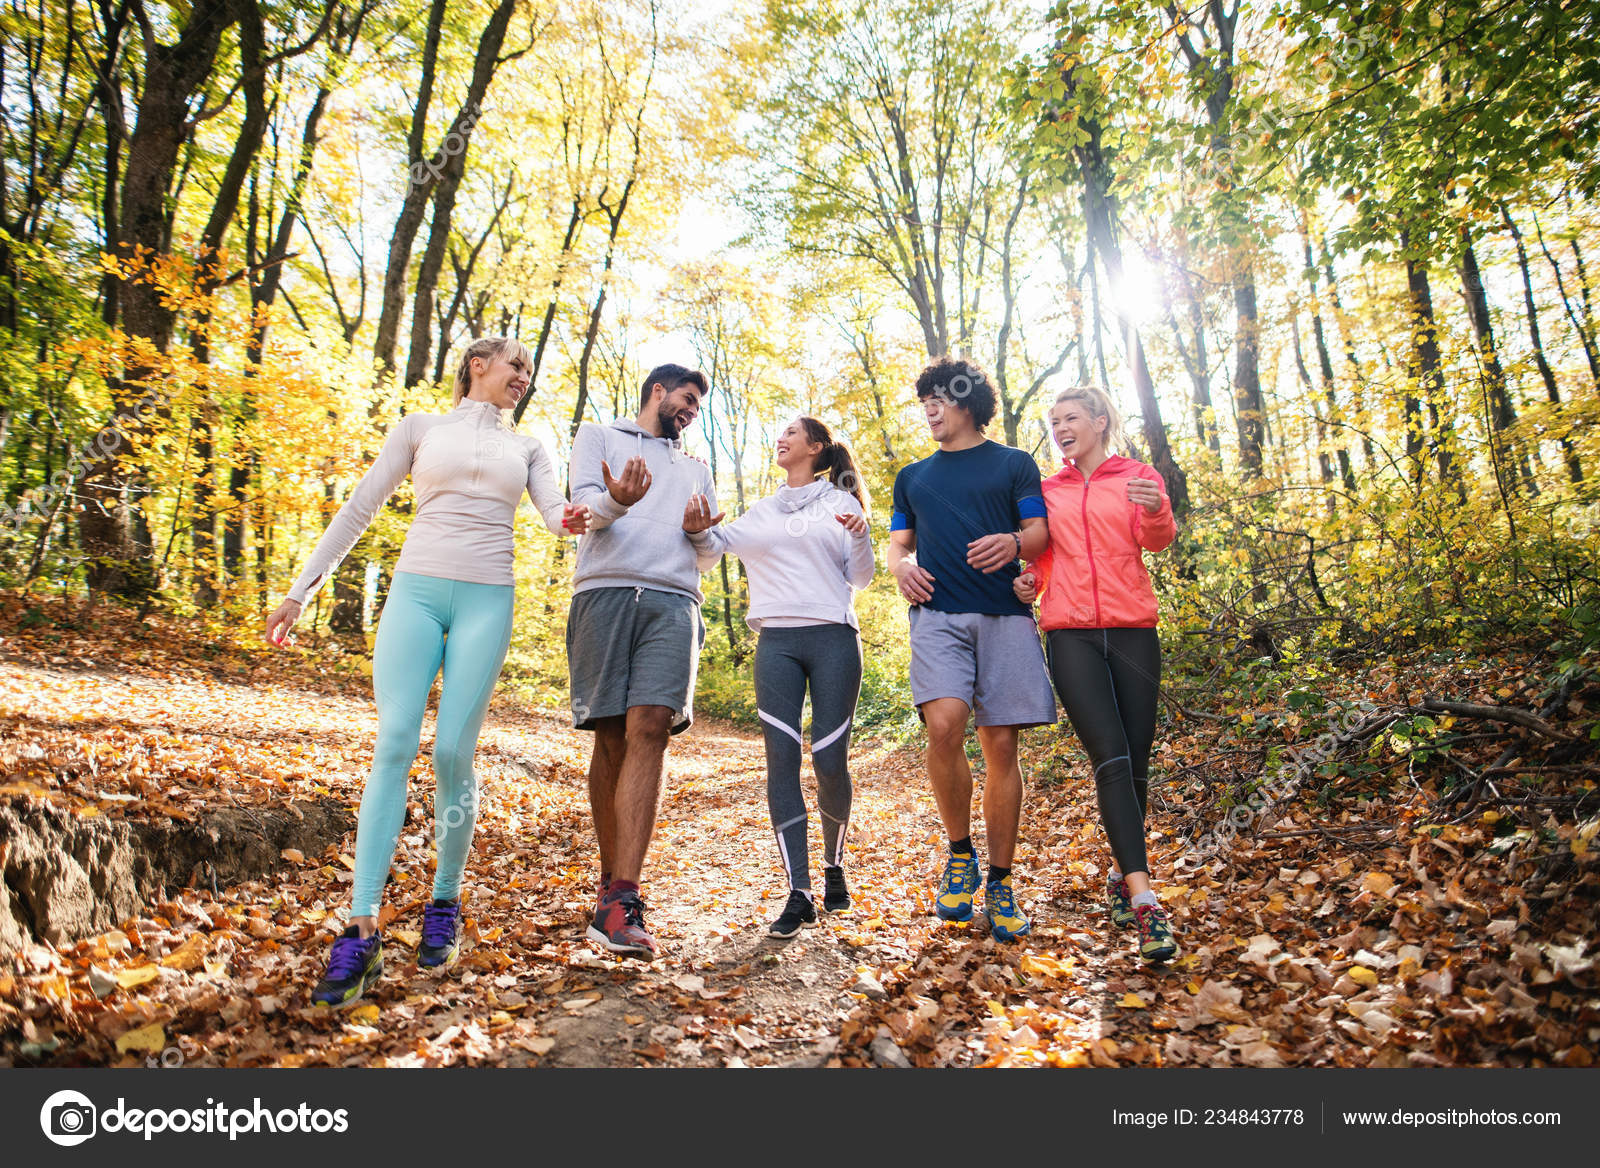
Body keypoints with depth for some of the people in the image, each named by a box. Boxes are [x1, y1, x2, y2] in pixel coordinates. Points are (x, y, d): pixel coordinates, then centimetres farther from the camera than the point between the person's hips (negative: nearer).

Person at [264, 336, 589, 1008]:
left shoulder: (526, 448, 19)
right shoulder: (421, 428, 14)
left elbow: (554, 511, 3)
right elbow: (359, 509, 12)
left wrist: (573, 520, -23)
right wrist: (302, 588, 8)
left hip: (486, 600, 1)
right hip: (417, 590, -1)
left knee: (453, 754, -4)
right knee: (393, 746, -11)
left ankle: (444, 906, 12)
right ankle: (361, 934, -10)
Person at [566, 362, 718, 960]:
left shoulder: (695, 469, 32)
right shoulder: (598, 436, 22)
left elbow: (706, 559, 29)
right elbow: (585, 503, 4)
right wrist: (616, 500, -20)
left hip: (673, 601, 2)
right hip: (606, 591, -2)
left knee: (650, 729, -16)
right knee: (610, 736, -3)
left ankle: (619, 902, -21)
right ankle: (611, 877, 12)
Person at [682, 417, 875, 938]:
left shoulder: (842, 503, 10)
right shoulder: (763, 510, 19)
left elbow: (860, 579, 8)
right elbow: (718, 542, 16)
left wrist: (860, 537, -10)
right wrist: (697, 529, -5)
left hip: (833, 639, -2)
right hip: (777, 641, 3)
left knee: (830, 761, -3)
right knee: (781, 759, -7)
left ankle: (834, 866, 23)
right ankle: (798, 893, -2)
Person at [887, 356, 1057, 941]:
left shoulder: (1013, 463, 17)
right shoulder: (913, 476, 25)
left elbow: (1042, 531, 9)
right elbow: (897, 544, 24)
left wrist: (1013, 542, -15)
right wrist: (902, 565, 0)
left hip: (1004, 613, -1)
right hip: (937, 613, 1)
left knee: (1001, 745, -3)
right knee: (944, 725, -22)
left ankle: (1000, 883, 10)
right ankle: (960, 852, 1)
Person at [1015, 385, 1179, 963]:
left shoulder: (1138, 477, 9)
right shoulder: (1048, 491, 16)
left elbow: (1157, 539, -8)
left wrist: (1156, 512, -30)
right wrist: (1031, 580, 2)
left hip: (1132, 629, 0)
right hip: (1071, 633, 0)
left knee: (1136, 764, 4)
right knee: (1111, 759, -13)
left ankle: (1121, 872, 24)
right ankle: (1143, 898, -16)